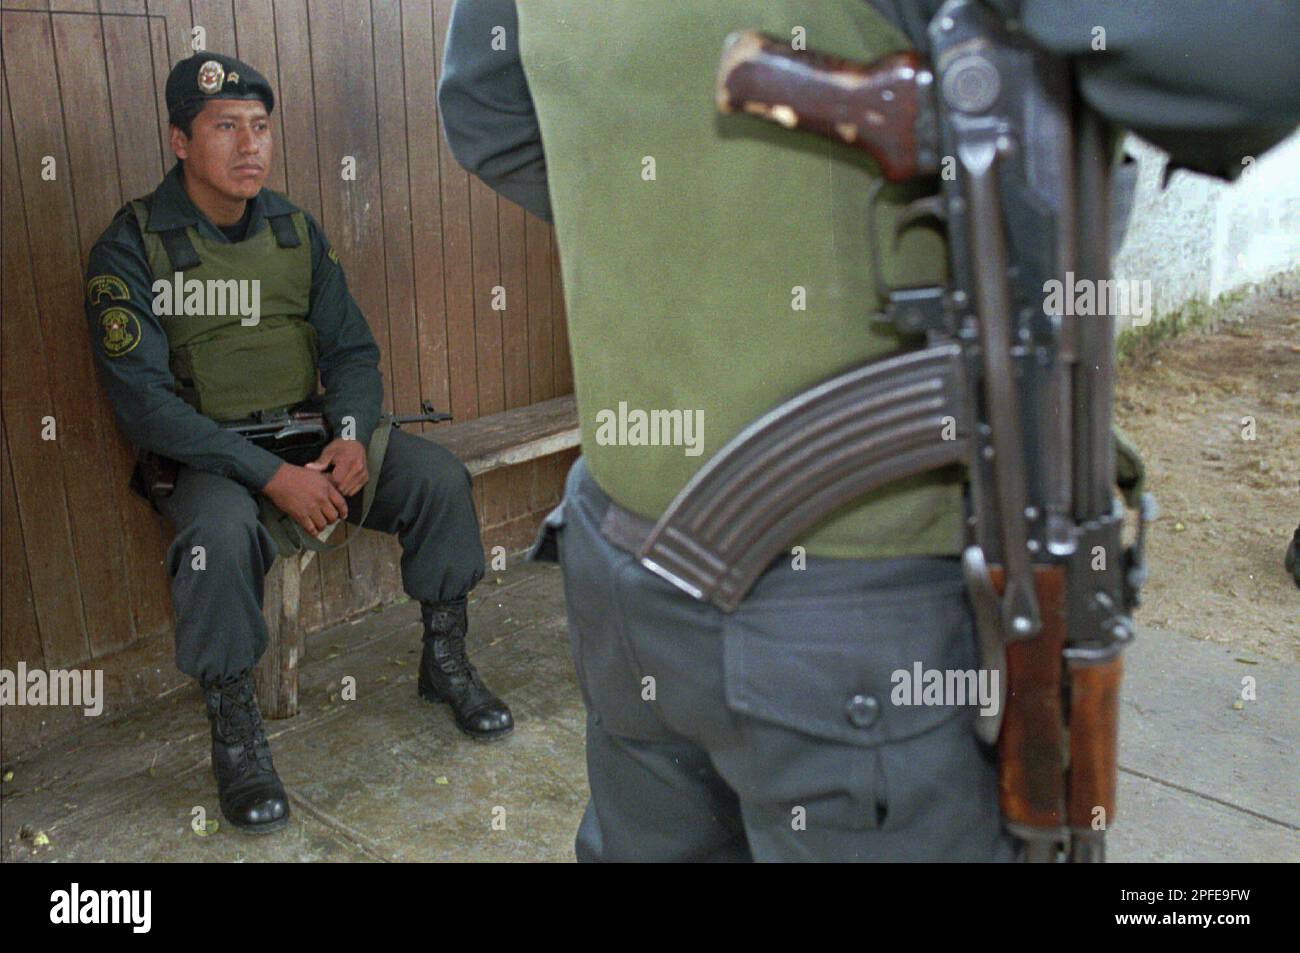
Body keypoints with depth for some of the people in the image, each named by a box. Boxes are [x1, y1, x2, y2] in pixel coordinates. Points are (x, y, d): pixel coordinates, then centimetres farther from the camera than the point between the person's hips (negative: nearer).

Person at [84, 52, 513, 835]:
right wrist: (271, 475, -25)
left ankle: (446, 661, 5)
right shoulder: (131, 248, -10)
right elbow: (142, 401, -17)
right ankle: (235, 733, -14)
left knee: (438, 475, -14)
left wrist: (351, 436, -14)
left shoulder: (295, 230, 6)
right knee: (222, 532, -36)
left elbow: (352, 350, 8)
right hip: (203, 451, -4)